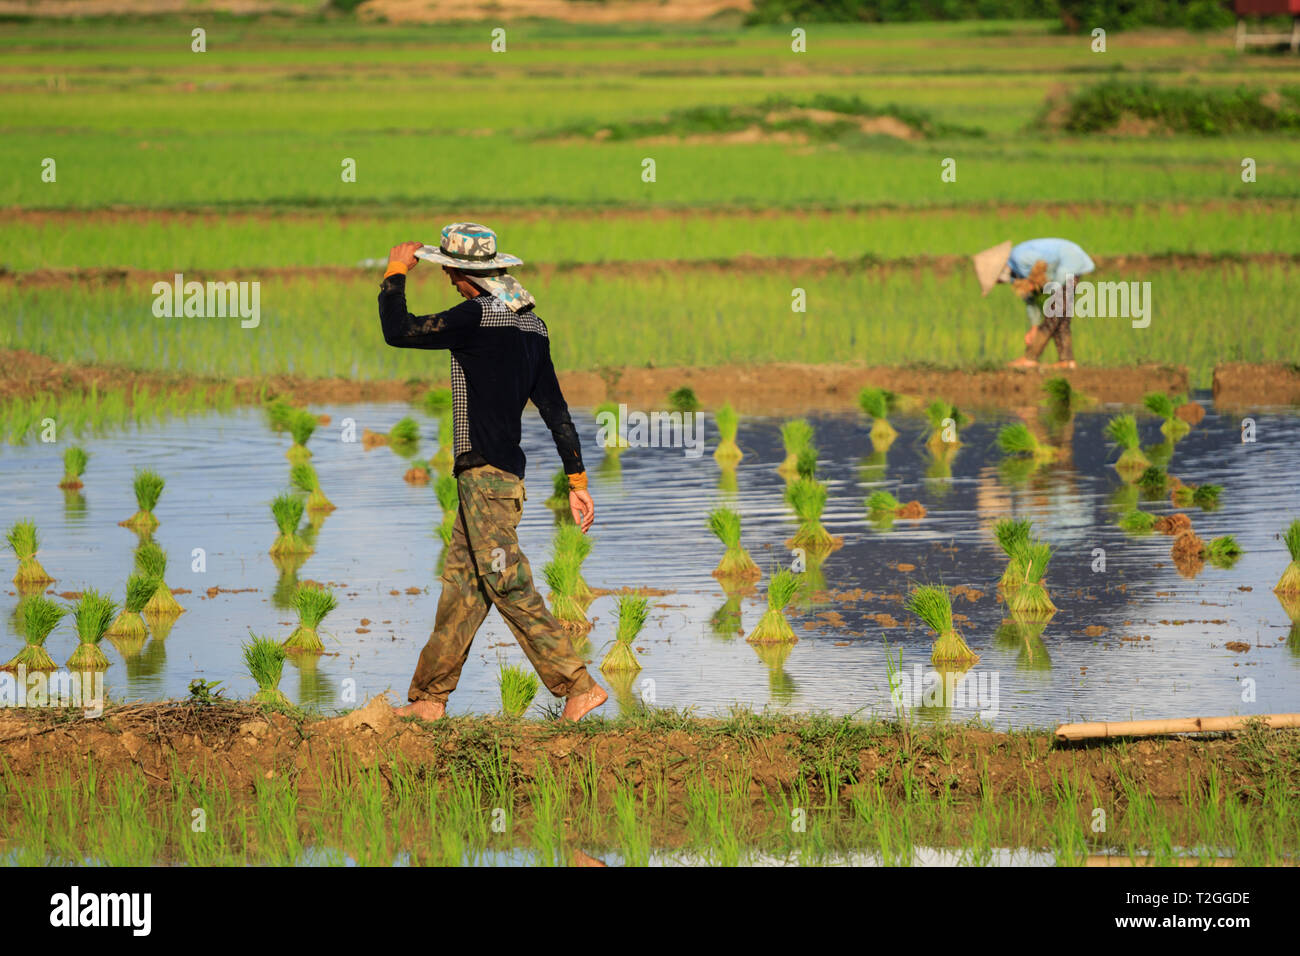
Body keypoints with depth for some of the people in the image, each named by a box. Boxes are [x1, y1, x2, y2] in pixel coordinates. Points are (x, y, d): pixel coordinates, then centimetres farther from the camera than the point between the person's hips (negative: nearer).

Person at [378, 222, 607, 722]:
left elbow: (398, 331, -12)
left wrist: (396, 272, 4)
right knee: (460, 586, 11)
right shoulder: (531, 325, 12)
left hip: (485, 472, -9)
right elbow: (555, 409, 14)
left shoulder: (477, 316, -15)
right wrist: (577, 481, 16)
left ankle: (579, 686, -13)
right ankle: (428, 698, 15)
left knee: (509, 586, -10)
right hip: (506, 470, 9)